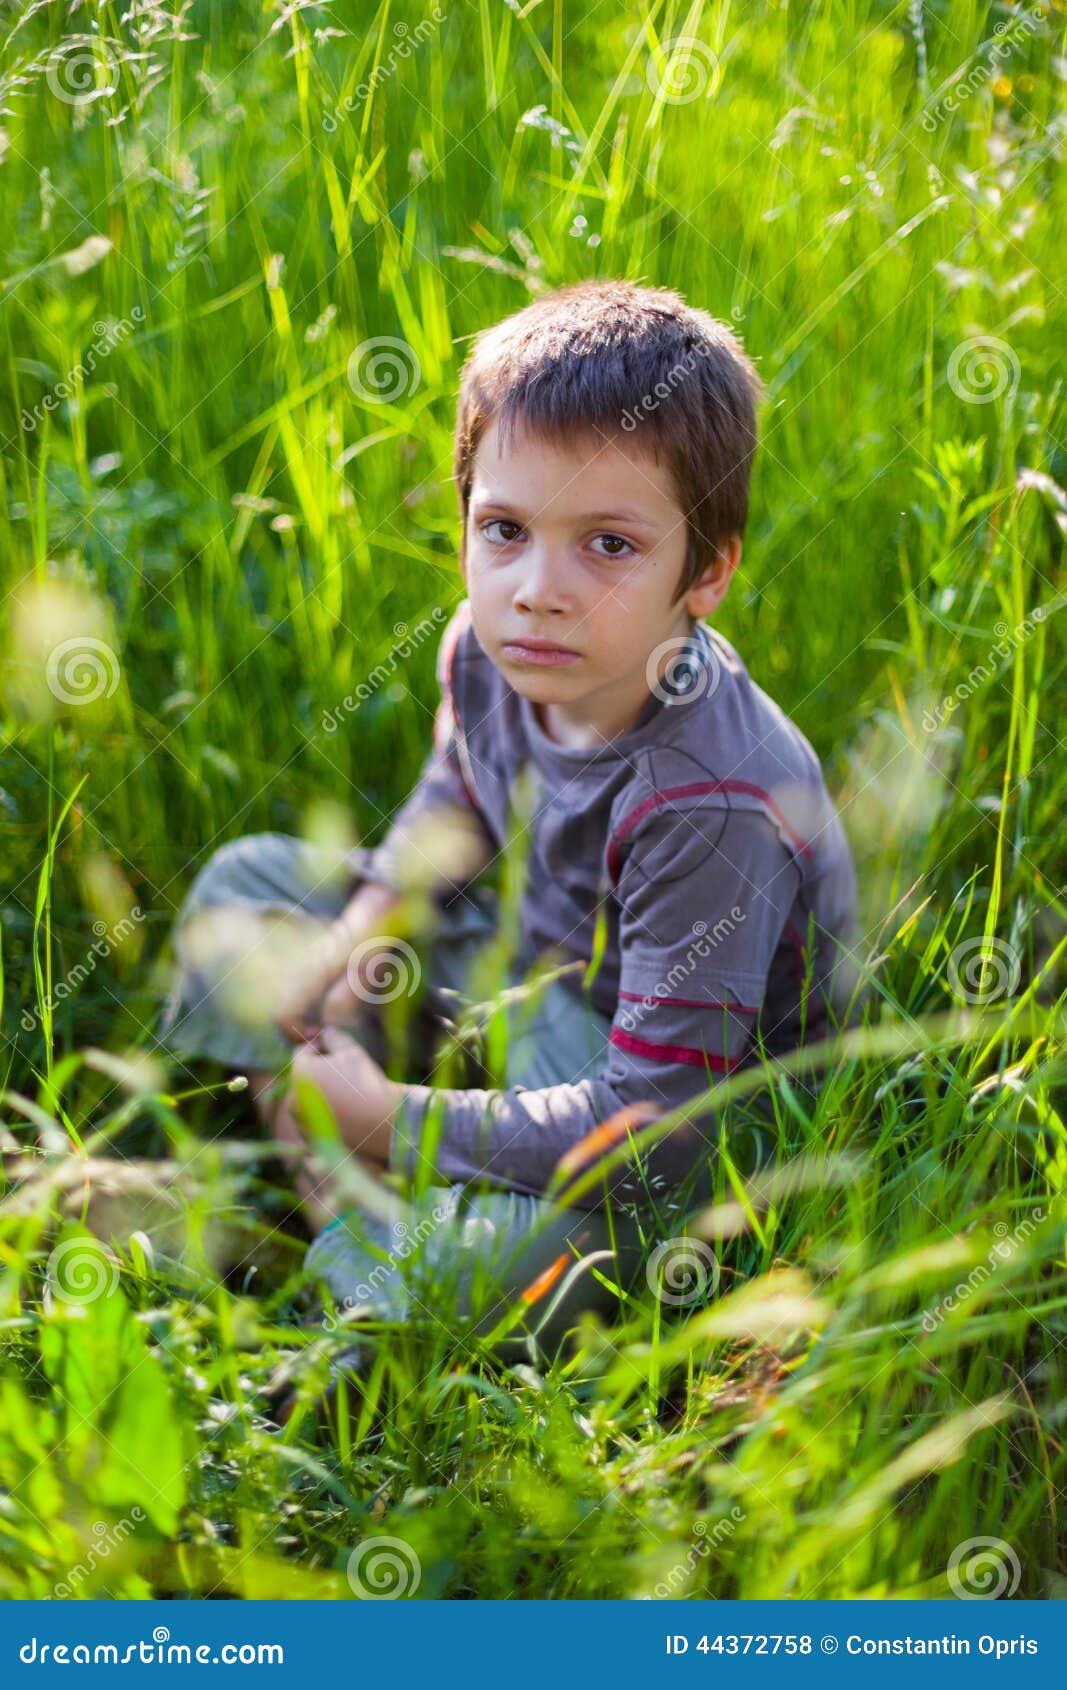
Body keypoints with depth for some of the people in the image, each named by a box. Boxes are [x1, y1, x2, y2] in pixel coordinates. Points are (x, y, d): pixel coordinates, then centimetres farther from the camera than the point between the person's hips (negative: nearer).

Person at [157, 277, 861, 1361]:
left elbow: (652, 1131, -33)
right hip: (533, 963, 8)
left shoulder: (709, 806, -36)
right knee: (243, 881, 8)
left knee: (502, 1257, -36)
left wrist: (393, 1119, -24)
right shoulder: (490, 650, -14)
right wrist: (364, 930, -4)